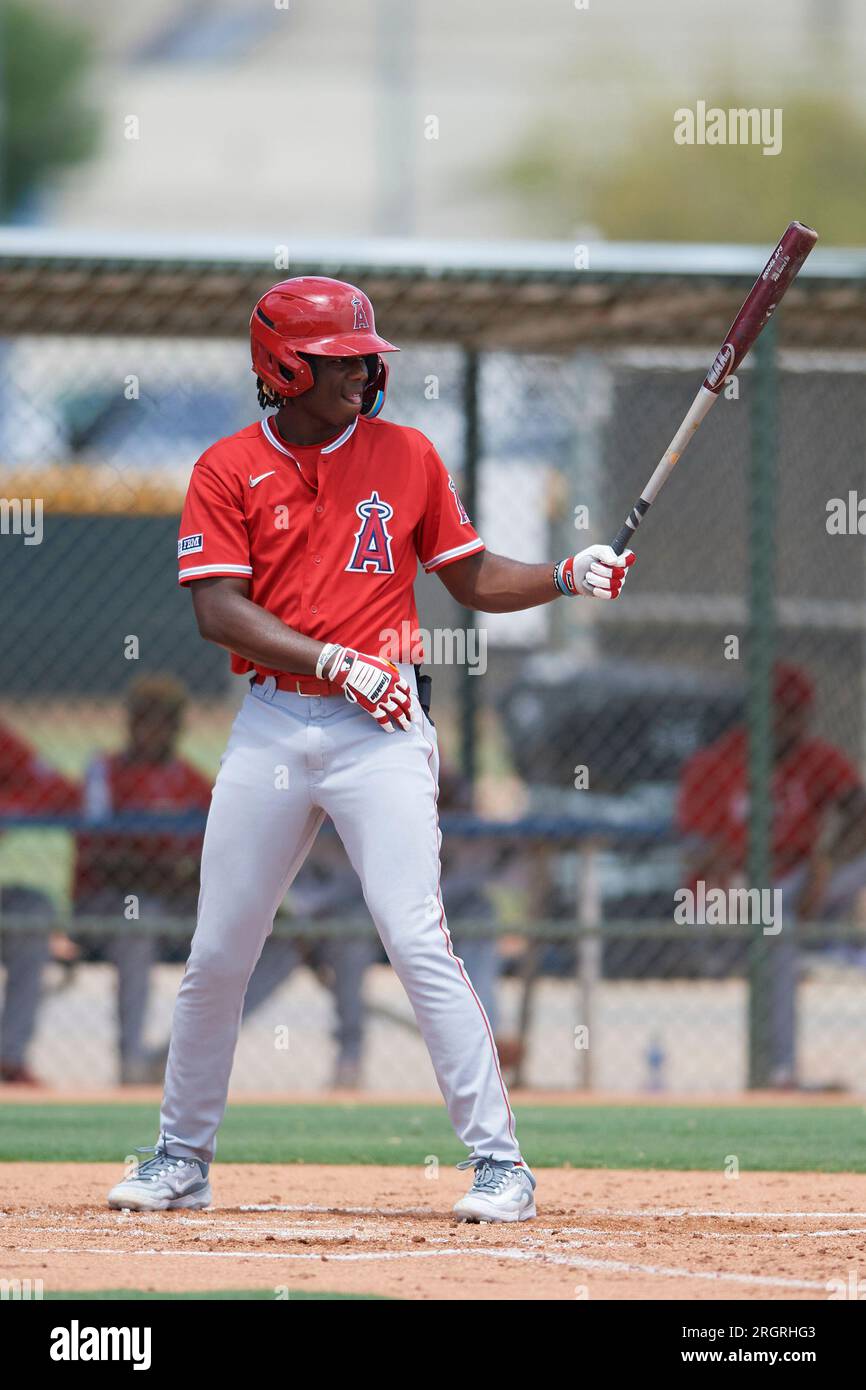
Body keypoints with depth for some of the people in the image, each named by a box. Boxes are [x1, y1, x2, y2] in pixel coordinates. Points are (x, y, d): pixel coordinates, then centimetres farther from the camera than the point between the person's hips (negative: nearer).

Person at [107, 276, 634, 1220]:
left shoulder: (407, 456, 6)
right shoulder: (229, 469, 1)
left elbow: (473, 579, 12)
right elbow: (218, 611, -8)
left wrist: (568, 577, -6)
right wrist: (339, 664, -17)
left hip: (380, 729, -1)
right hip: (270, 726, 1)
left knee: (419, 944, -12)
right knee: (217, 955, 7)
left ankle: (498, 1160, -9)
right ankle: (181, 1159, 22)